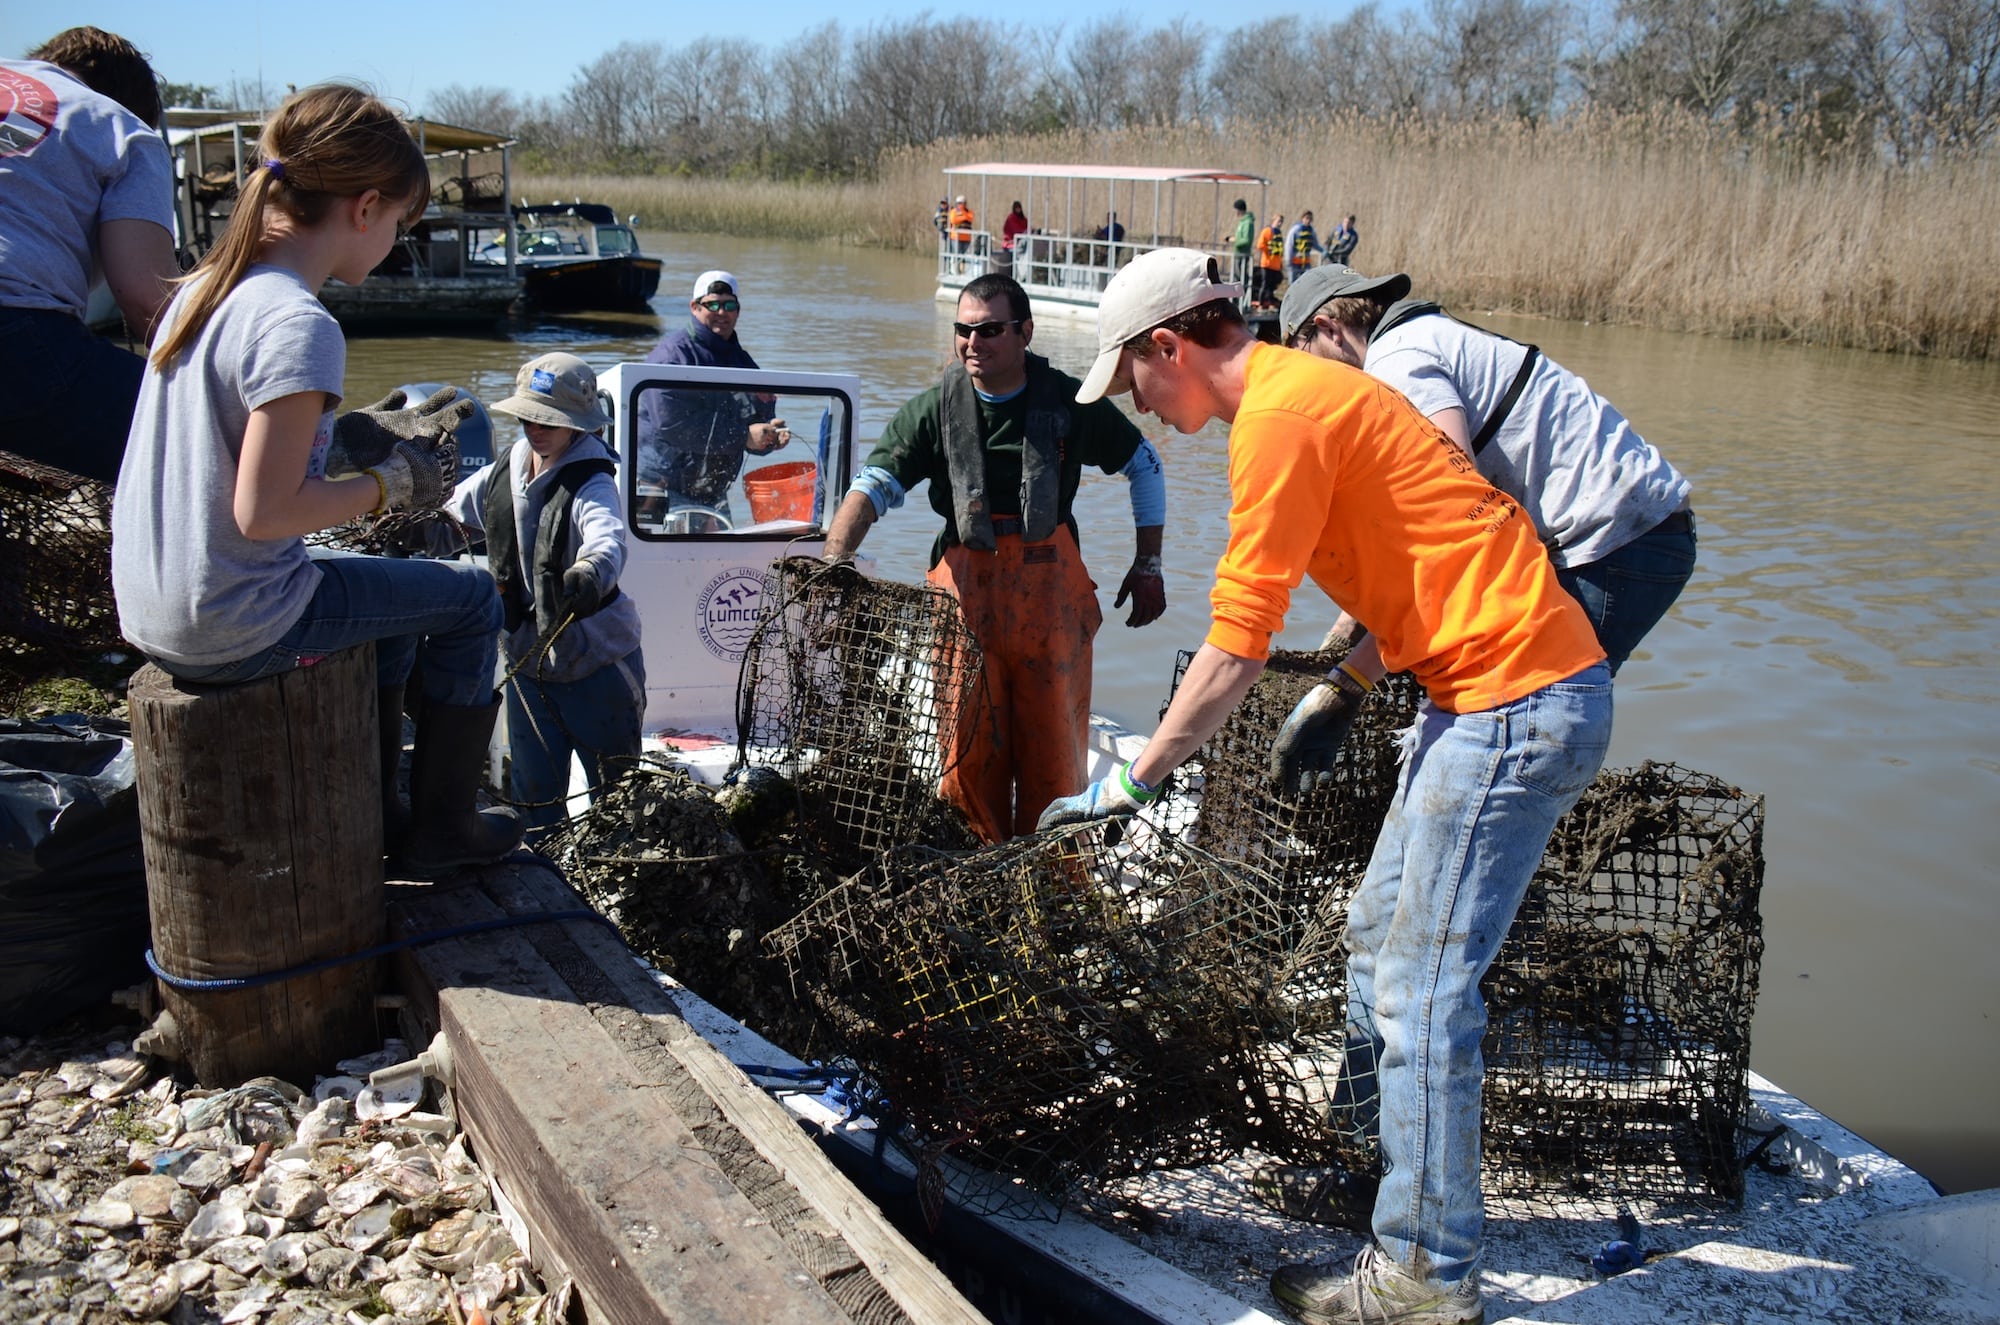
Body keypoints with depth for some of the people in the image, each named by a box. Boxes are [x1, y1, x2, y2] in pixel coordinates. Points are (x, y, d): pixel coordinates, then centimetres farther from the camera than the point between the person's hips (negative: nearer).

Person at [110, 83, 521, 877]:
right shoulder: (299, 324, -22)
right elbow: (263, 510, -25)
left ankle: (373, 813, 35)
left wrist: (371, 435, 12)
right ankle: (442, 831, 18)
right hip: (230, 631, -9)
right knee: (470, 600, 7)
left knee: (398, 588, 29)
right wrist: (390, 486, -11)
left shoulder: (209, 288, 5)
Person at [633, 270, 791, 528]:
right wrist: (742, 436, -19)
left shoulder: (742, 361, 16)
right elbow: (670, 422, -20)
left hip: (713, 496, 7)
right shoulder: (674, 352, -7)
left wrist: (770, 437, -9)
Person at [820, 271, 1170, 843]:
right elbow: (871, 487, -12)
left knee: (1054, 747, 6)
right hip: (965, 592, 0)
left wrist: (1149, 567, 11)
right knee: (967, 750, 1)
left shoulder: (1070, 403, 0)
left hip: (1051, 593, 0)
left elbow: (1145, 466, 13)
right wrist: (832, 562, -31)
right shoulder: (934, 411, -1)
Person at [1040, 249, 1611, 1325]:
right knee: (1380, 933, 19)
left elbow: (1236, 645, -17)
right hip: (1487, 696, 11)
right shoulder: (1310, 390, 16)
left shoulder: (1277, 413, -15)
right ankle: (1367, 1162, 34)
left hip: (1515, 702, -11)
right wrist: (1339, 695, 15)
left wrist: (1133, 783, -10)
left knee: (1418, 993, -6)